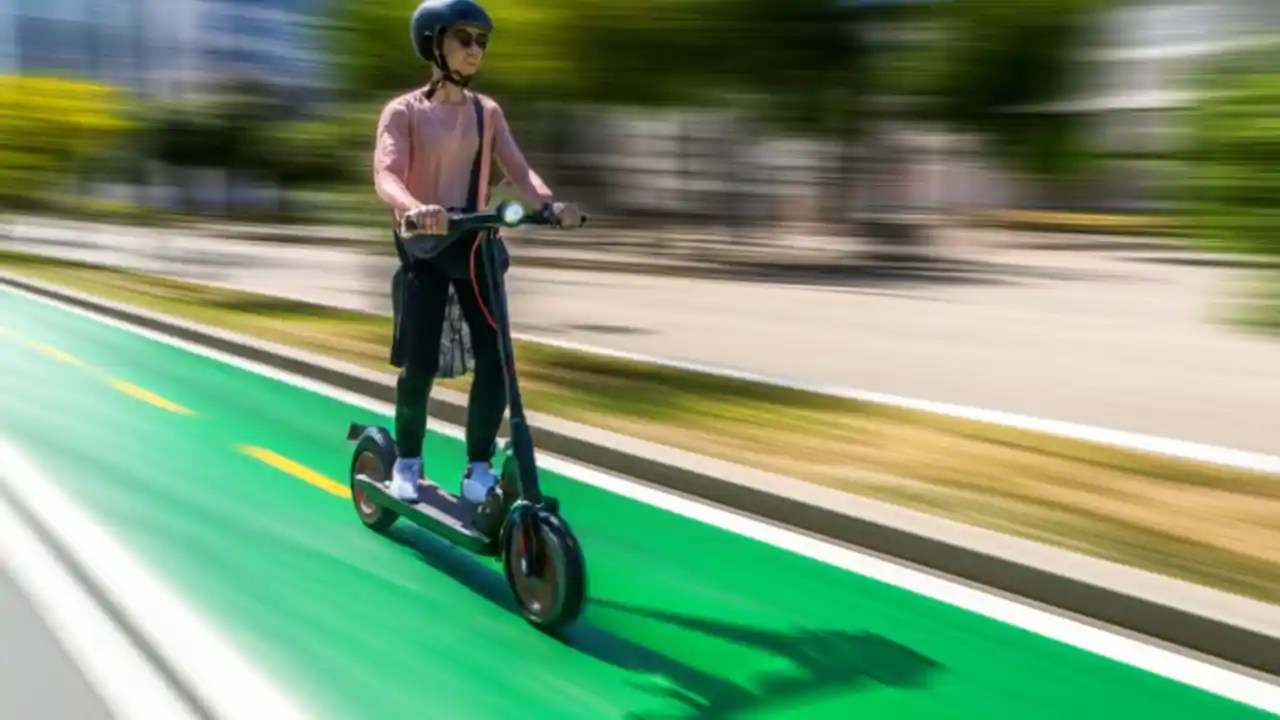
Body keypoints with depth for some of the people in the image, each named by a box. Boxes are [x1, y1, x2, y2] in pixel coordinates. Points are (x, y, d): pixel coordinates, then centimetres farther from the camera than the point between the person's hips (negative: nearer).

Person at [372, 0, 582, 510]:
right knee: (419, 363, -6)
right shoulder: (403, 111, -2)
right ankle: (407, 460, 19)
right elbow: (386, 175, -18)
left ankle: (479, 466, 9)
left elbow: (517, 170, -4)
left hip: (474, 243, 3)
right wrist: (415, 208, -40)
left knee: (495, 358, -8)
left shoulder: (487, 112, 8)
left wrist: (551, 205, -25)